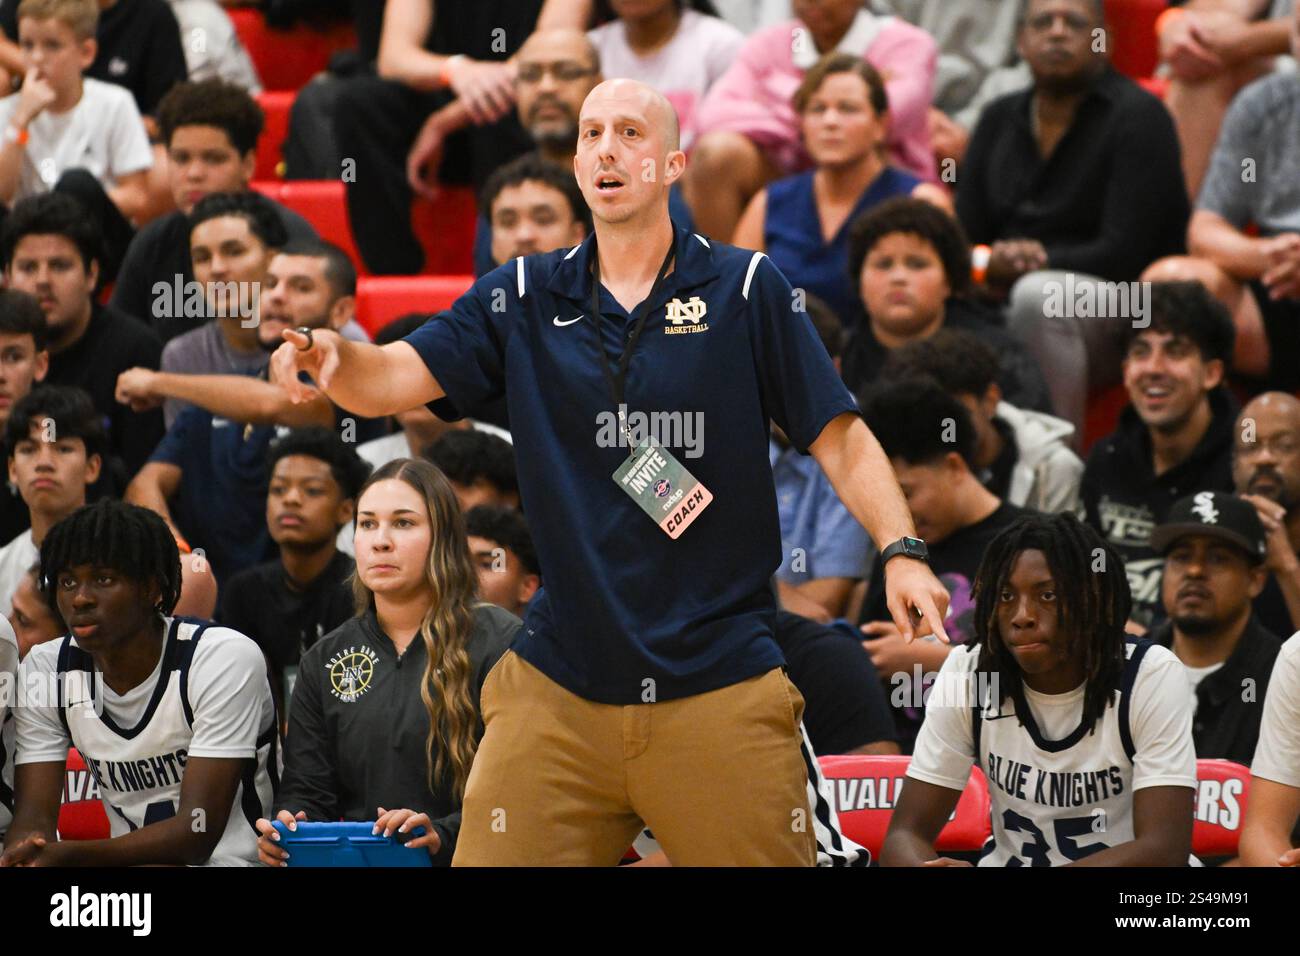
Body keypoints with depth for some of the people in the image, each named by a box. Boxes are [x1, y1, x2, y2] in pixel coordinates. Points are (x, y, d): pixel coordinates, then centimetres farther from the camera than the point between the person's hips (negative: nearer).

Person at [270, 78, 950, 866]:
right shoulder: (522, 297, 8)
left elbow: (839, 437, 0)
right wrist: (330, 354, -24)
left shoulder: (746, 288, 1)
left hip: (718, 687, -2)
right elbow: (394, 379, -1)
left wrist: (901, 549, -14)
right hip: (558, 684, 2)